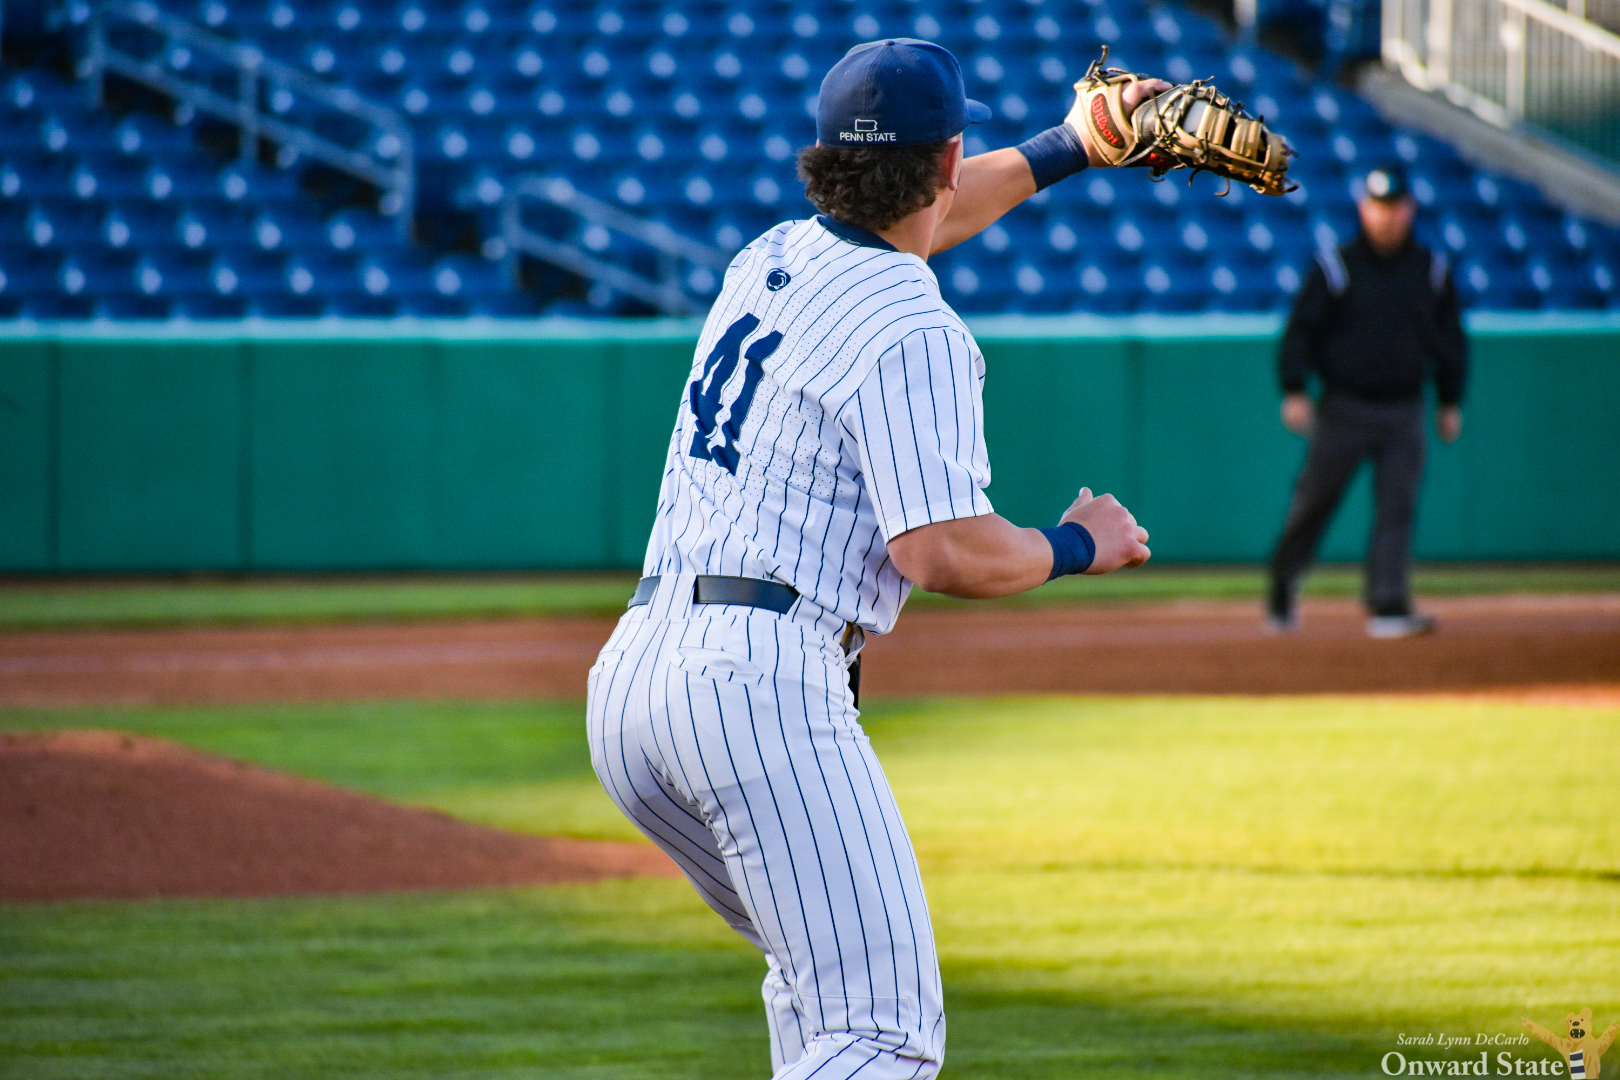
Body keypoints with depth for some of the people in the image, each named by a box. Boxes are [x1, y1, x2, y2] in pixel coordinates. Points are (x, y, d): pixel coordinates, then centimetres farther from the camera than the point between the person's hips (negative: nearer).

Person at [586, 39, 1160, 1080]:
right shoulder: (915, 336, -8)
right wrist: (1080, 545, 3)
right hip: (760, 680, -9)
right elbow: (949, 554, -16)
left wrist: (1074, 147, 48)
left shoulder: (772, 258, 18)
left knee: (819, 978, 26)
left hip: (626, 677, 9)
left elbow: (905, 224, 40)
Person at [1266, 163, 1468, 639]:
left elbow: (1450, 337, 17)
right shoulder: (1335, 266, -3)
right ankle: (1282, 582, 24)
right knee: (1314, 499, 3)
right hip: (1345, 406, -2)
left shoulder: (1431, 270, 7)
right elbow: (1301, 328, -4)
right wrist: (1294, 390, -14)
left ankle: (1388, 605, -9)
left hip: (1404, 412, 2)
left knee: (1398, 506, -7)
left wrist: (1451, 401, 15)